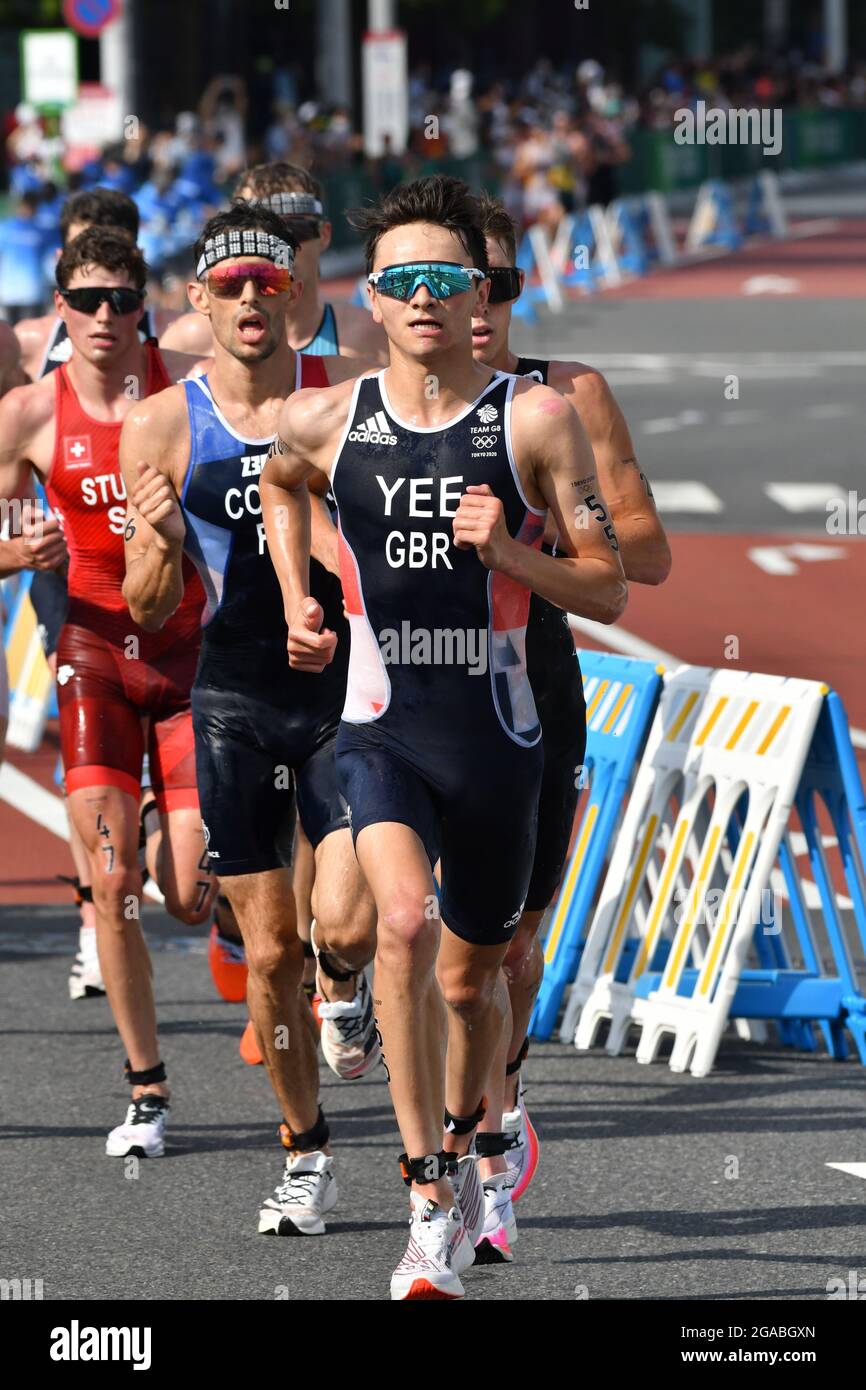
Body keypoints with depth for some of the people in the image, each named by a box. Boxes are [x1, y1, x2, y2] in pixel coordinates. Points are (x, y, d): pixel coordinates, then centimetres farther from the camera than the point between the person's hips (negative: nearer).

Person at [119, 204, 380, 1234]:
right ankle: (306, 1158, 19)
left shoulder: (350, 395, -2)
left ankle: (349, 990, 20)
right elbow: (149, 609, 3)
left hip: (349, 689, -1)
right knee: (269, 951, 4)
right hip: (235, 701, 1)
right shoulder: (161, 428, -1)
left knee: (345, 923, -17)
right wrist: (161, 542, -18)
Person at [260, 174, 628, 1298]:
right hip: (378, 730, 0)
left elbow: (608, 590, -3)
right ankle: (431, 1205, -23)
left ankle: (463, 1144, 46)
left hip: (496, 735, 0)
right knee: (405, 920, -26)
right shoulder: (325, 422, 0)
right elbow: (280, 486, 26)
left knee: (472, 975, 14)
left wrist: (507, 552, -20)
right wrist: (299, 603, 13)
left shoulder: (536, 421, -5)